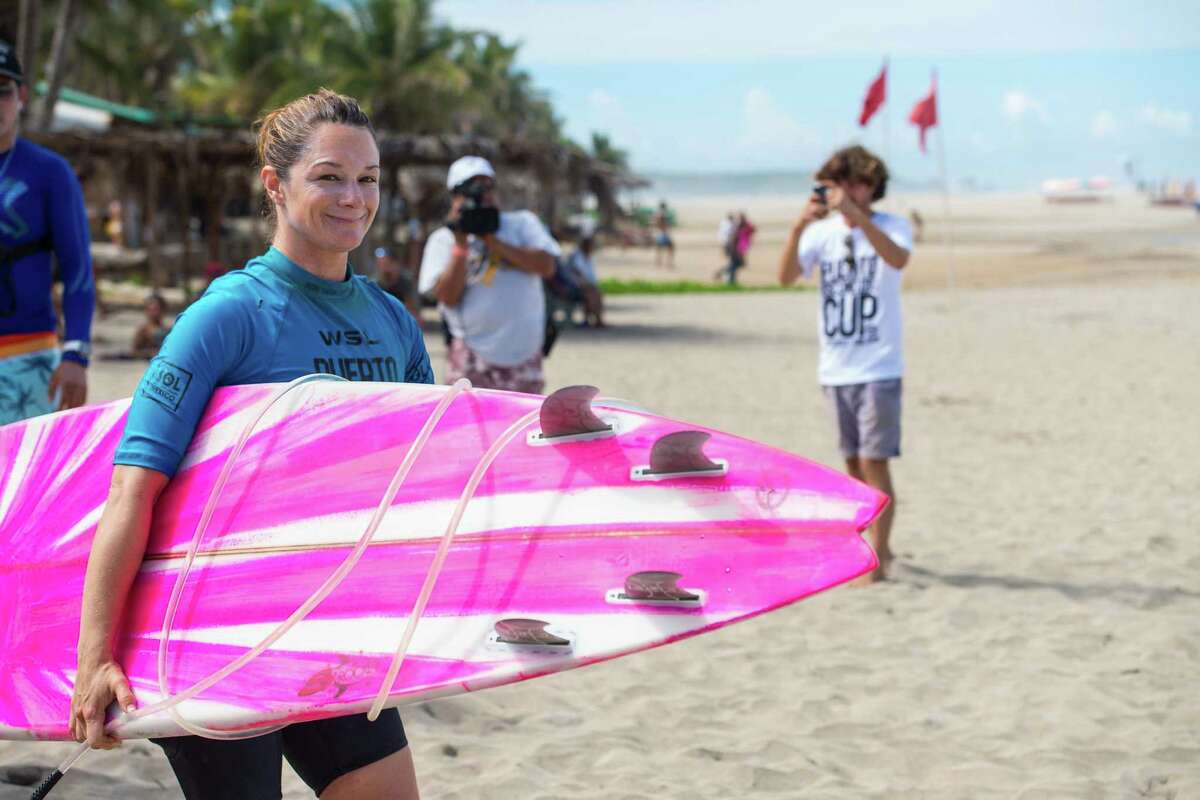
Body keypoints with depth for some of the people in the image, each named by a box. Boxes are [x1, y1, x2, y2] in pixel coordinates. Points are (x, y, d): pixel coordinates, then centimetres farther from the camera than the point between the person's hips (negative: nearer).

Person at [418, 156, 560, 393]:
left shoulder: (522, 223, 9)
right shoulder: (443, 239, 6)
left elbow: (546, 266, -9)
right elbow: (448, 296, -7)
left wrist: (490, 240, -11)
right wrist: (461, 244, -12)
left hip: (523, 352, 2)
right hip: (472, 357, -2)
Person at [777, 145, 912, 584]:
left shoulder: (892, 226, -4)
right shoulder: (822, 232, 5)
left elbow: (898, 259, -27)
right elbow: (786, 275, -10)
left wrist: (857, 215, -36)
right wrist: (799, 225, -24)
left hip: (878, 369, -4)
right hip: (835, 369, 5)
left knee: (875, 464, -7)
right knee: (854, 465, 13)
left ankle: (877, 562, -3)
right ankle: (875, 545, 26)